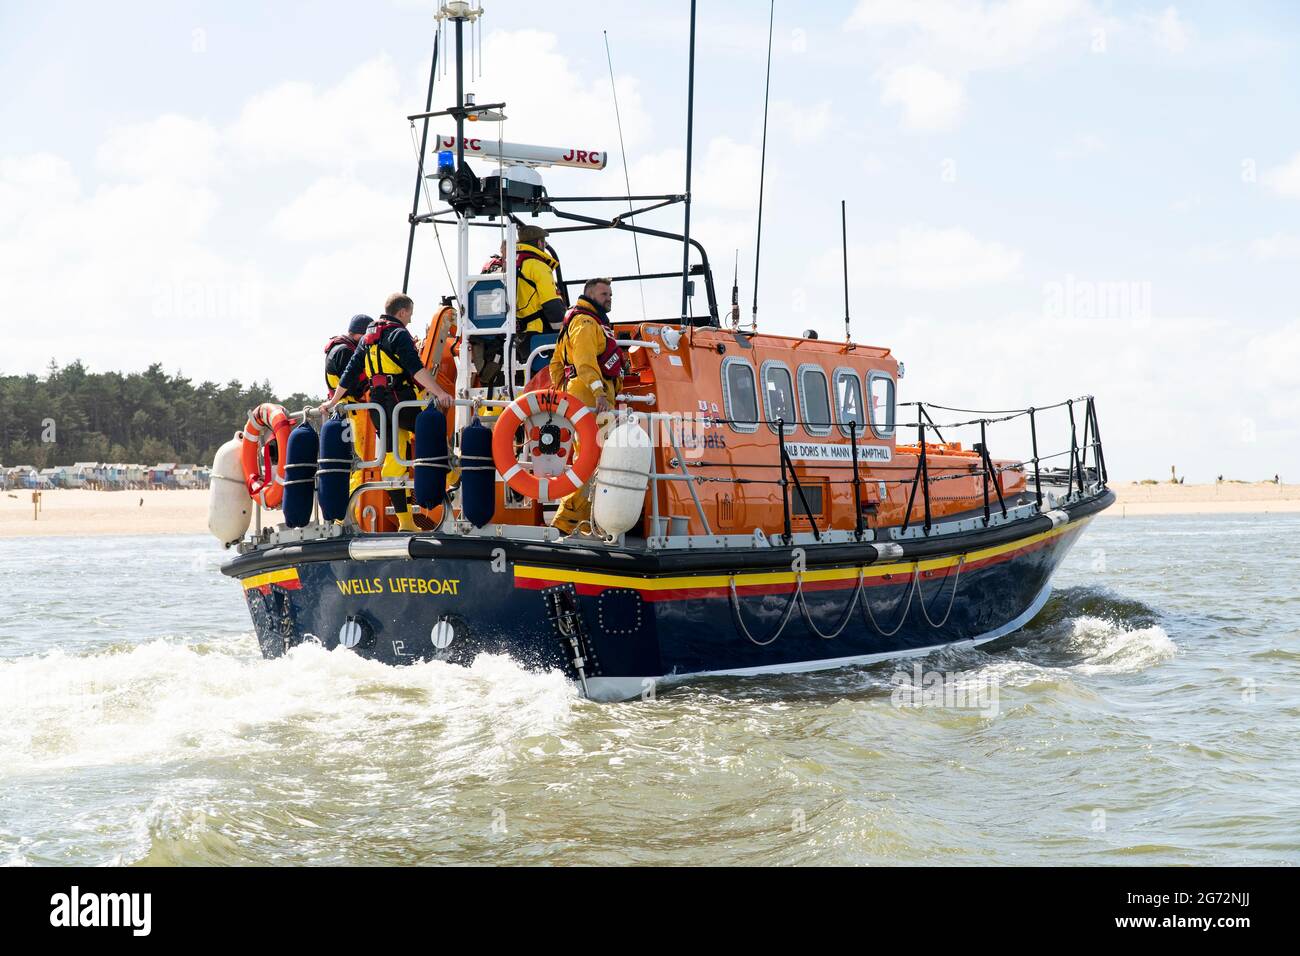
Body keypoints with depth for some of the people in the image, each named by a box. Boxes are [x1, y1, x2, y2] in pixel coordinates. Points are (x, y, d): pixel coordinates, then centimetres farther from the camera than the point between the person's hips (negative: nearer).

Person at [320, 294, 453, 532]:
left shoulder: (367, 337, 20)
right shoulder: (399, 334, -4)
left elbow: (349, 373, 21)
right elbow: (416, 368, -19)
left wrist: (333, 401, 29)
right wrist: (439, 393, -27)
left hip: (378, 405, 8)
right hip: (402, 400, -8)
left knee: (393, 460, 6)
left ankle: (405, 522, 7)